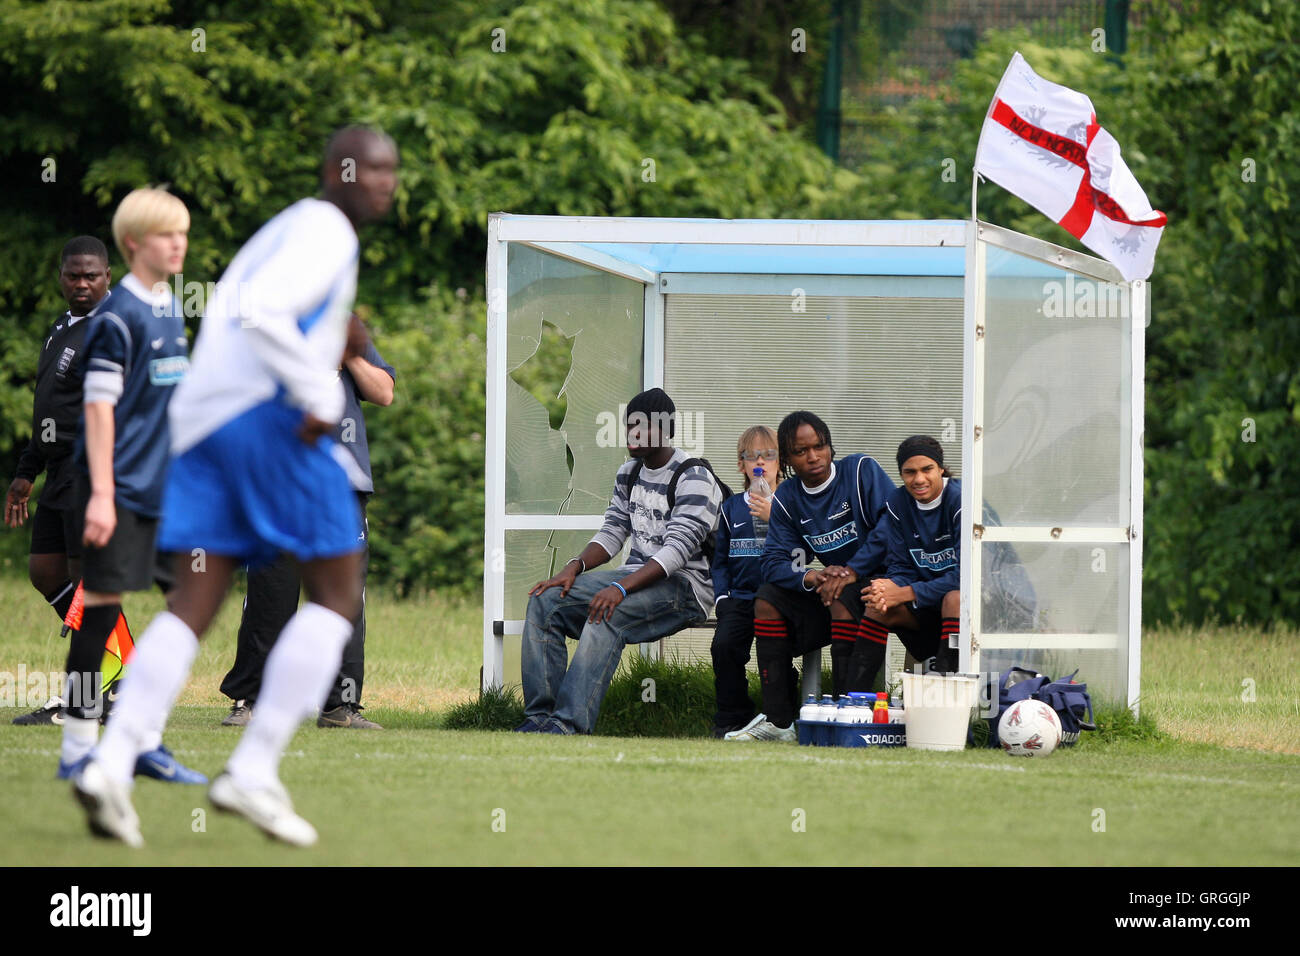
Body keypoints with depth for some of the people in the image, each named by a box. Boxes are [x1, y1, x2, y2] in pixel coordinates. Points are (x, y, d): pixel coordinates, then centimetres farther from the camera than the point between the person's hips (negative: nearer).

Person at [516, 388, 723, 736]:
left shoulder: (694, 479, -12)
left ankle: (569, 723, -44)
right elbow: (612, 534, 13)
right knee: (544, 602, -12)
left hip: (683, 586, -8)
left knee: (608, 614, -37)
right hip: (635, 575, 8)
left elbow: (678, 549, -22)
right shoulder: (628, 475, 14)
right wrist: (574, 568, -8)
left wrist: (621, 588, -34)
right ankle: (539, 716, -19)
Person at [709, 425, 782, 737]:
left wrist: (773, 519, -13)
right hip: (740, 596, 3)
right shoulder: (732, 508, 18)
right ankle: (731, 718, -9)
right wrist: (722, 596, 4)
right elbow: (720, 560, 19)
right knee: (724, 644, -23)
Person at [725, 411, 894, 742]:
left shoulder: (861, 470, -9)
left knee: (843, 598, -34)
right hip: (833, 585, 6)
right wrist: (812, 578, -23)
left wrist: (852, 571, -26)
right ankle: (777, 720, -12)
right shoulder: (787, 500, 6)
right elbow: (773, 563, -2)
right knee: (768, 599, -7)